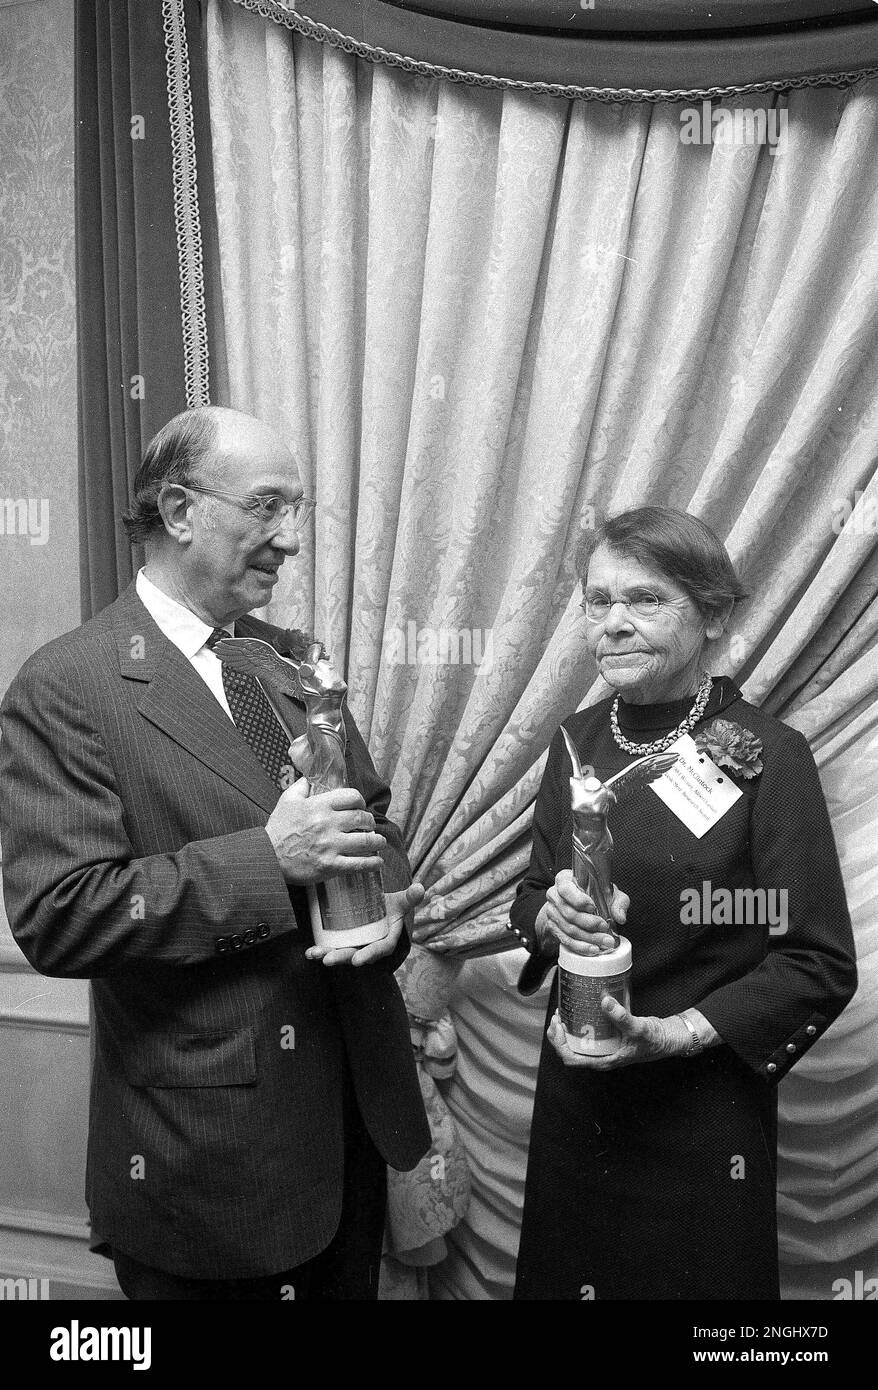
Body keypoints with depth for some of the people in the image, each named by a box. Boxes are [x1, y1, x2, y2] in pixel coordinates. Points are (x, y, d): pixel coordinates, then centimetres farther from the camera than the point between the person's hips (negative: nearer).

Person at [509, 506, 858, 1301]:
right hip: (576, 1102, 4)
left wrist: (679, 1033, -20)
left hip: (706, 1112, -4)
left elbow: (821, 965, -12)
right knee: (561, 1273, 20)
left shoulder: (768, 755, -16)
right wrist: (550, 916, -15)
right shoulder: (579, 741, -1)